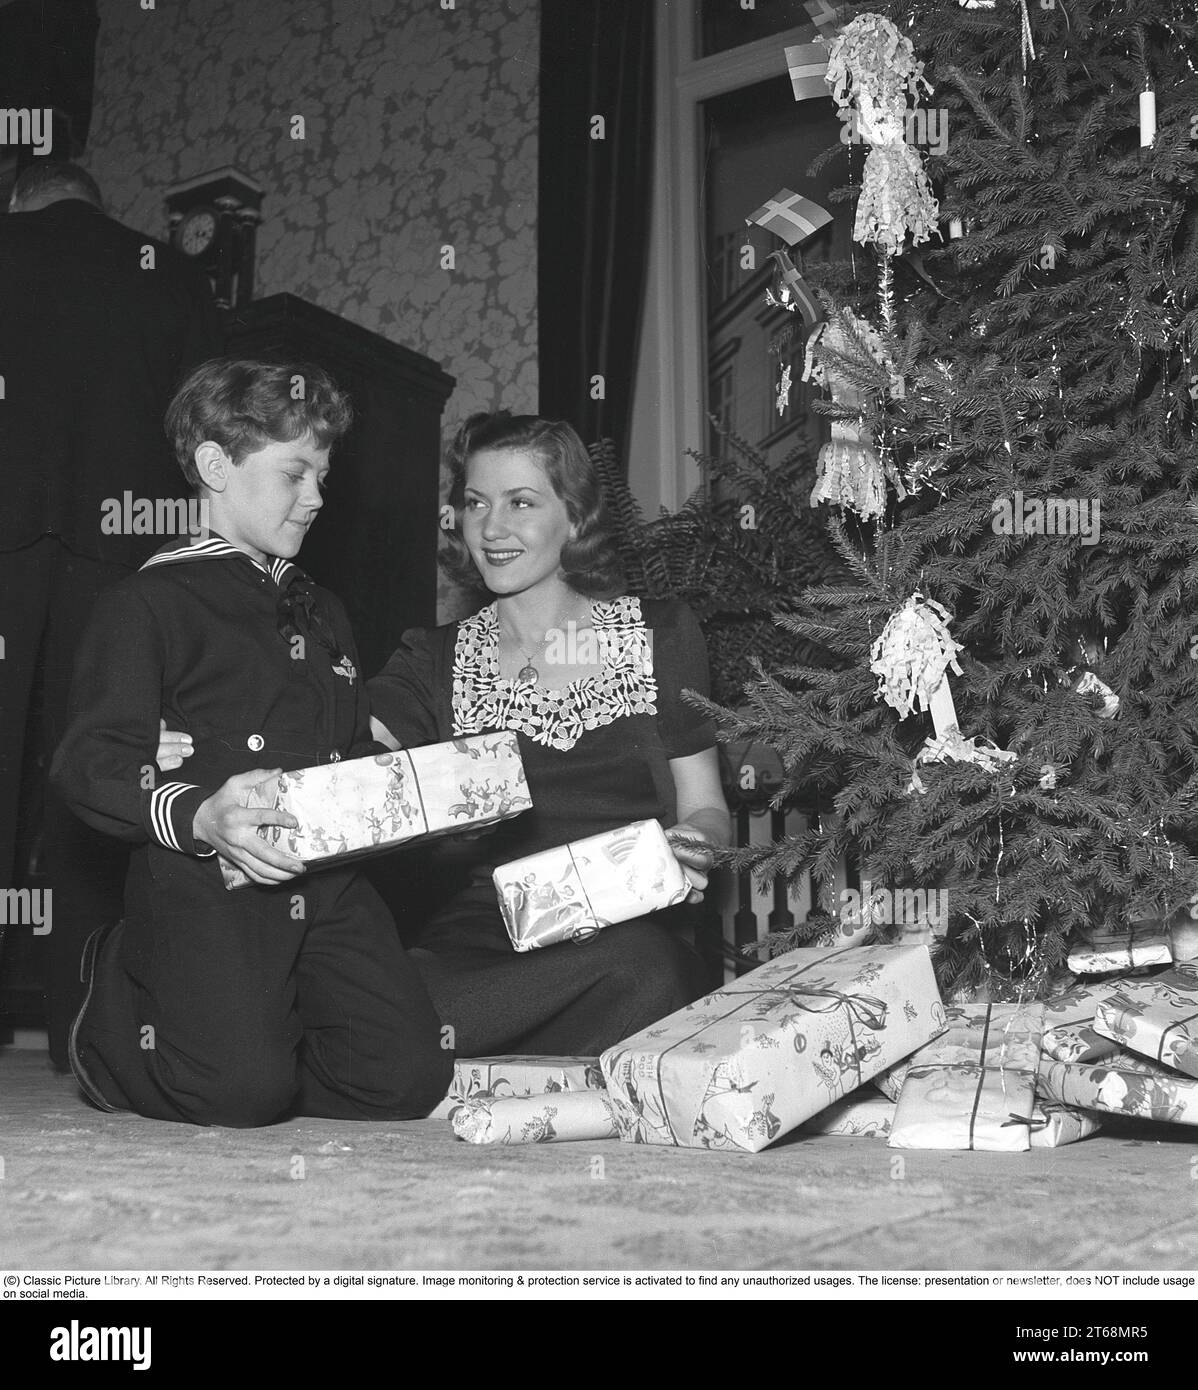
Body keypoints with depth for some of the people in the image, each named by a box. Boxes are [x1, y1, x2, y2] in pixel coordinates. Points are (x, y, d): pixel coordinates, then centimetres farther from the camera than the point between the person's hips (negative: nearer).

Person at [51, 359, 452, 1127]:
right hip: (204, 889, -6)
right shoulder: (148, 603, -1)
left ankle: (247, 1033, 15)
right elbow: (92, 761, -11)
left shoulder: (322, 613, 26)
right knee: (242, 1091, -22)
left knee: (407, 1074, -13)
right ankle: (114, 1015, 12)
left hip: (328, 888, 7)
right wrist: (197, 816, -29)